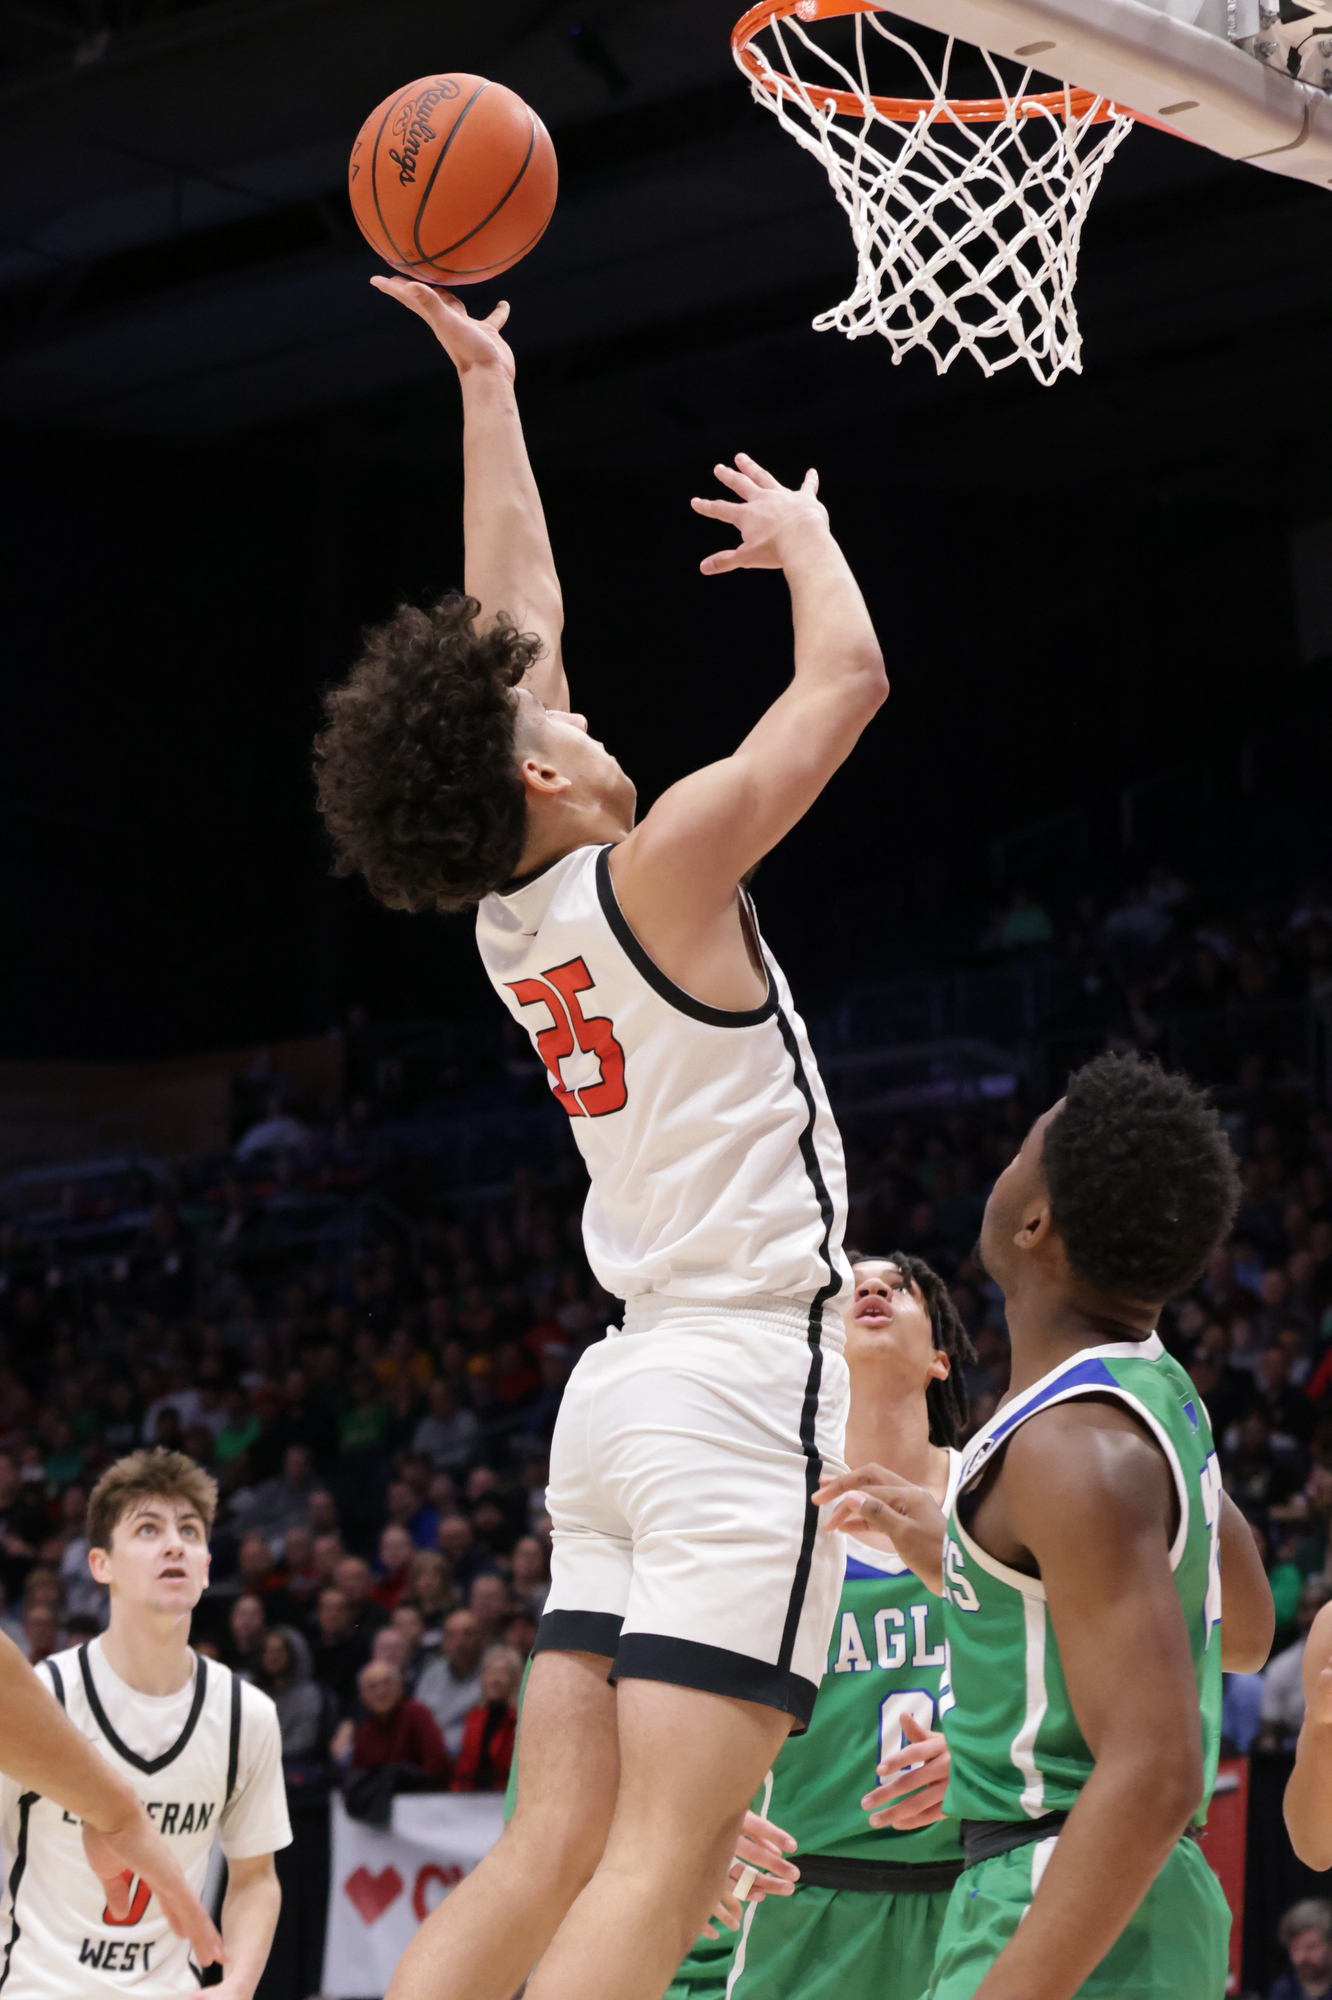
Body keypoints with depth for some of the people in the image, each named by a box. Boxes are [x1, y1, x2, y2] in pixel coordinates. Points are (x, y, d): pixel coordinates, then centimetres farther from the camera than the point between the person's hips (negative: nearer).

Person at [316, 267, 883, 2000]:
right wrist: (800, 536, 16)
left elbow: (511, 620, 21)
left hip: (628, 1391, 8)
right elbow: (849, 675, -3)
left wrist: (483, 385, 27)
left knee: (557, 1850, 5)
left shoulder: (512, 917, 11)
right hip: (747, 1381, -8)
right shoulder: (656, 872, -9)